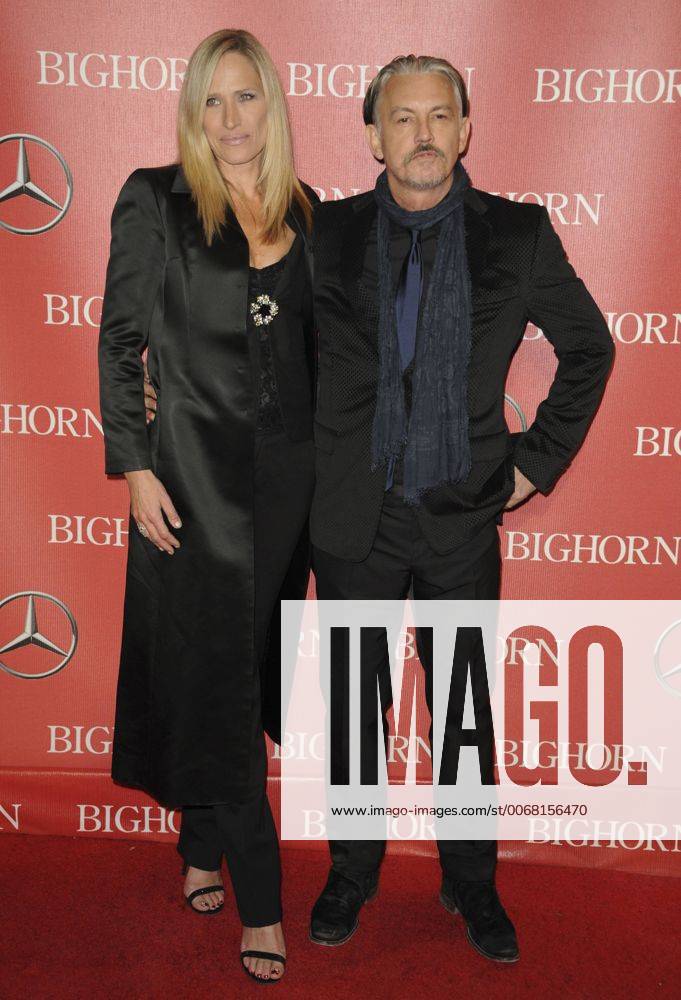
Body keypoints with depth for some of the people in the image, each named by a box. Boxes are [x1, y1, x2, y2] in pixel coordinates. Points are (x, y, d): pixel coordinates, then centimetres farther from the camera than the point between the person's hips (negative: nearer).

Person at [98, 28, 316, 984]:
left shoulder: (304, 213, 8)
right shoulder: (155, 201, -3)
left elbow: (318, 349, 13)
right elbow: (120, 342, -4)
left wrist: (329, 466, 9)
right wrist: (135, 466, -10)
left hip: (287, 473, 5)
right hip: (193, 472, -4)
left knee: (252, 665, 14)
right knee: (213, 673, 1)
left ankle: (203, 849, 35)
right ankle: (258, 900, 12)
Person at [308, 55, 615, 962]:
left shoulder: (519, 236, -2)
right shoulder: (327, 232, 0)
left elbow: (589, 347, 10)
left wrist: (541, 459, 5)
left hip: (465, 517, 0)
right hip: (355, 518, 1)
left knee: (466, 712, 11)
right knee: (354, 706, 13)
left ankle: (471, 883, 32)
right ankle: (351, 873, 33)